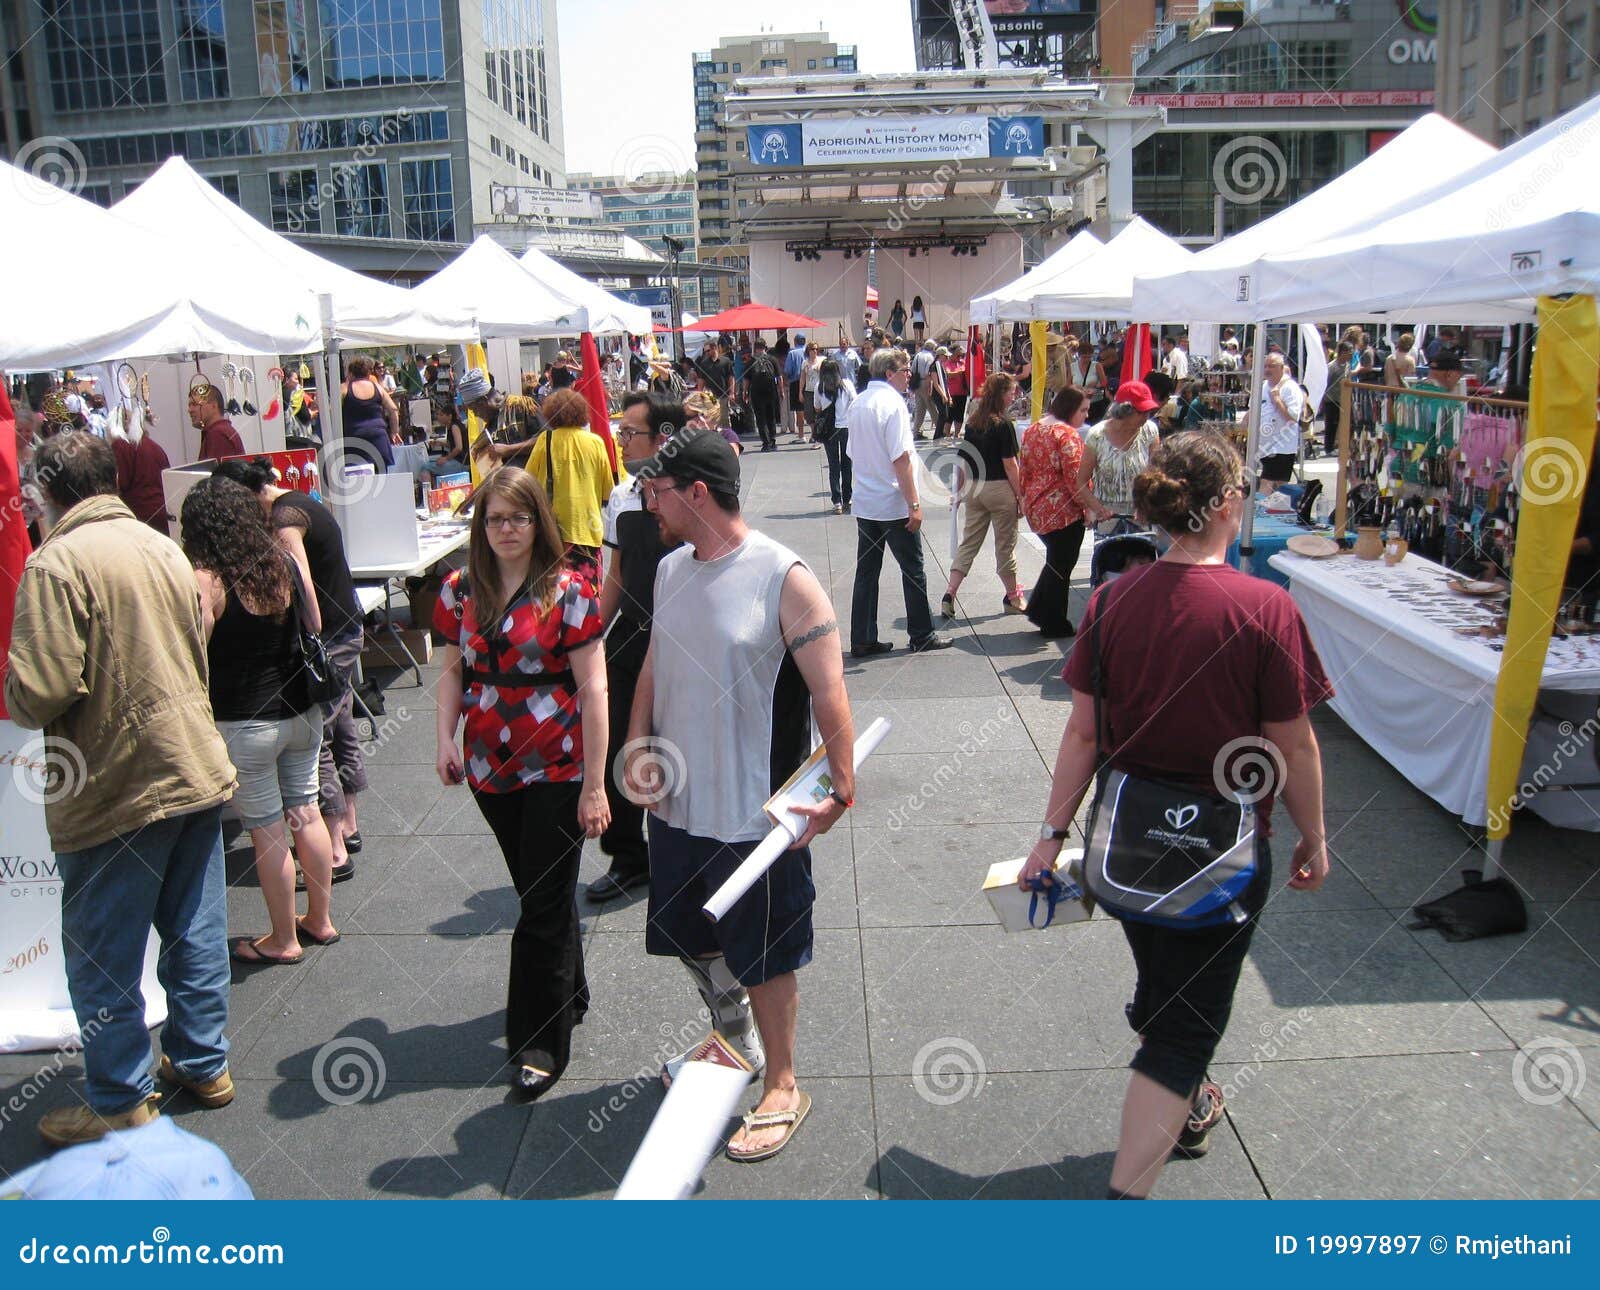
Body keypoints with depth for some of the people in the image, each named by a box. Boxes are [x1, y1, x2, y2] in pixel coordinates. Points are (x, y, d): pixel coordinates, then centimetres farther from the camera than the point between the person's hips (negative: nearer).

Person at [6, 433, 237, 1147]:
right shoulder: (164, 548, 7)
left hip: (116, 788, -7)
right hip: (199, 768, 7)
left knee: (101, 954, 9)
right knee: (196, 932, 18)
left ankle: (119, 1101, 21)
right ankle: (204, 1063, 31)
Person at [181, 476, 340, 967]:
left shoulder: (205, 581, -17)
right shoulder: (285, 562, 0)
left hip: (244, 723, -5)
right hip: (302, 711, 6)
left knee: (266, 829, 6)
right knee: (306, 812, 16)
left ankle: (283, 940, 19)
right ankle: (319, 920, 29)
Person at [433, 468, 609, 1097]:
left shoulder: (567, 590, -11)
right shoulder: (462, 589, 4)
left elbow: (591, 687, -12)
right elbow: (454, 668, 13)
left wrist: (594, 785, -14)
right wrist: (445, 737, -4)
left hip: (556, 768, -5)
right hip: (490, 764, 5)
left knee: (545, 903, 1)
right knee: (537, 890, 19)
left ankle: (541, 1041, 15)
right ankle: (569, 993, 40)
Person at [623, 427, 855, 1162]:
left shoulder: (784, 579, -17)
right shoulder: (671, 570, 3)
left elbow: (828, 694, -17)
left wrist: (840, 790, -23)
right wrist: (638, 743, -2)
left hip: (756, 813, -7)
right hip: (678, 802, 7)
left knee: (763, 957, 9)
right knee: (693, 942, 23)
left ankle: (781, 1087, 32)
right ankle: (736, 1045, 49)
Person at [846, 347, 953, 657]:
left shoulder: (857, 404, 9)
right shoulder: (892, 402, -15)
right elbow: (901, 459, -20)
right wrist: (914, 504, -17)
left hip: (864, 504, 8)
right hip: (893, 504, -7)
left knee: (866, 571, 10)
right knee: (913, 570, 6)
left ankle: (862, 640, 13)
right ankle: (922, 635, 15)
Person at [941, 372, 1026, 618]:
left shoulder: (972, 422, 5)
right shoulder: (1003, 424, -13)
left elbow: (965, 461, 9)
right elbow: (1009, 464, -14)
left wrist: (963, 490, 19)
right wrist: (1020, 497, -8)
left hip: (974, 489, 6)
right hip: (999, 488, -6)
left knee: (969, 543, 9)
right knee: (1005, 545, 8)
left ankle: (949, 594, -1)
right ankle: (1012, 598, 21)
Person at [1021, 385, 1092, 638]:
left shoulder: (1032, 430, 10)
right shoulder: (1067, 435, -16)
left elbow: (1025, 470, 16)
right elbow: (1075, 478, -22)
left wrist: (1028, 499, 24)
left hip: (1036, 509, 8)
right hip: (1063, 511, -8)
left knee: (1055, 560, 23)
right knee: (1062, 565, 4)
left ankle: (1038, 609, 26)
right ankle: (1054, 625, 12)